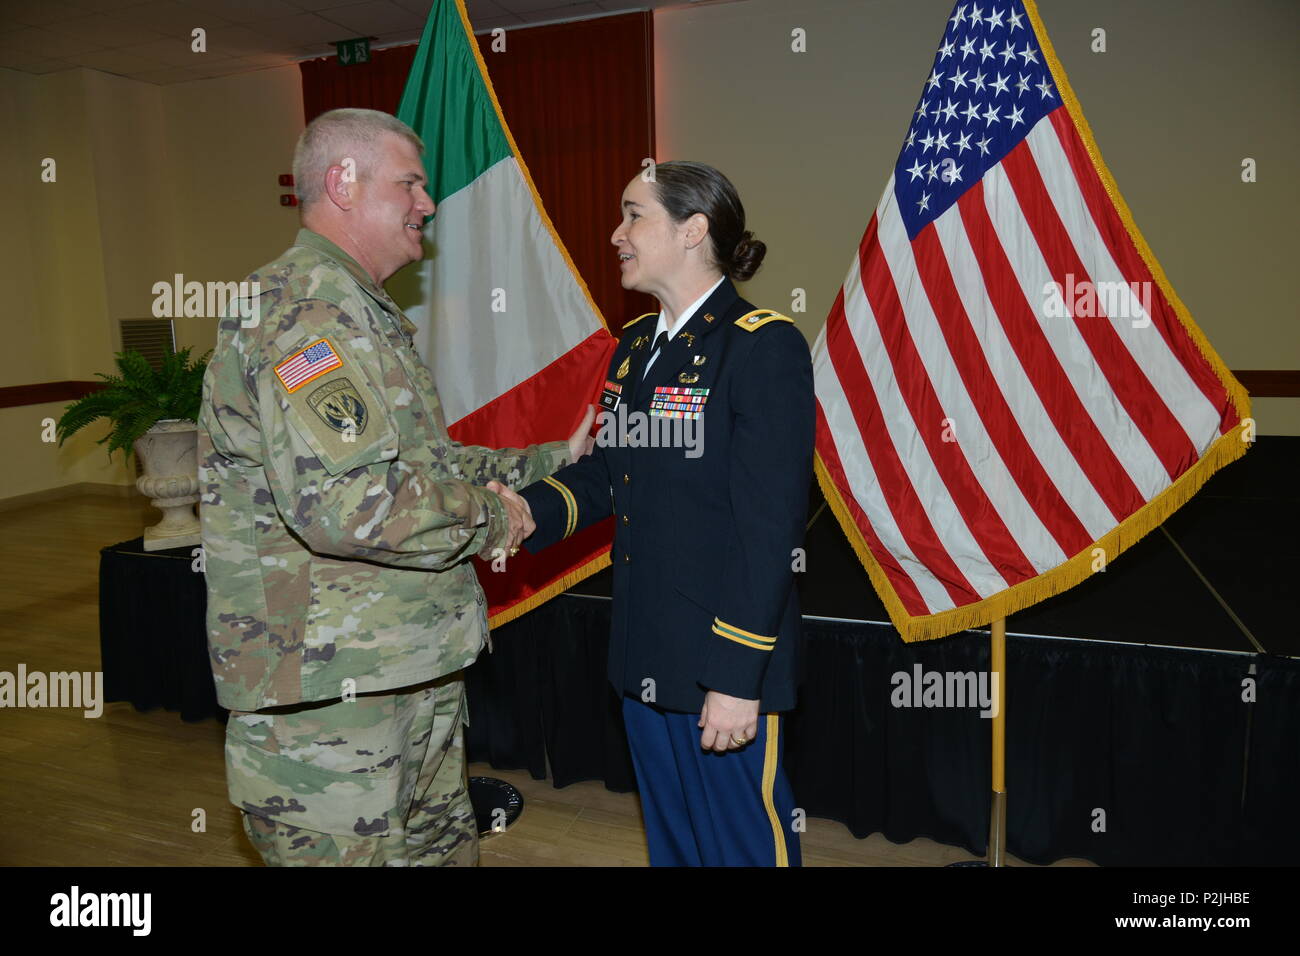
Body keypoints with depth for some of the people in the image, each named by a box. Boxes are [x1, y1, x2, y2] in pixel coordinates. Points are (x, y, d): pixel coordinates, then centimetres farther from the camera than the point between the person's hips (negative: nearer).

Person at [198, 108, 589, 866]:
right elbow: (346, 502, -32)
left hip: (412, 677, 10)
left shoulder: (364, 315, 18)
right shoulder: (306, 309, -18)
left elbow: (427, 461, 23)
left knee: (444, 846, 21)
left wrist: (556, 460, 17)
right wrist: (489, 516, -16)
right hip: (328, 701, -10)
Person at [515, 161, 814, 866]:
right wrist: (526, 511, -7)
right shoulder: (635, 345, 11)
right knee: (668, 838, 23)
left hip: (725, 660, -7)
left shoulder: (764, 346, -15)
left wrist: (738, 676, -19)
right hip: (644, 651, 8)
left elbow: (768, 526, -19)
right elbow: (603, 472, 12)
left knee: (741, 840, 10)